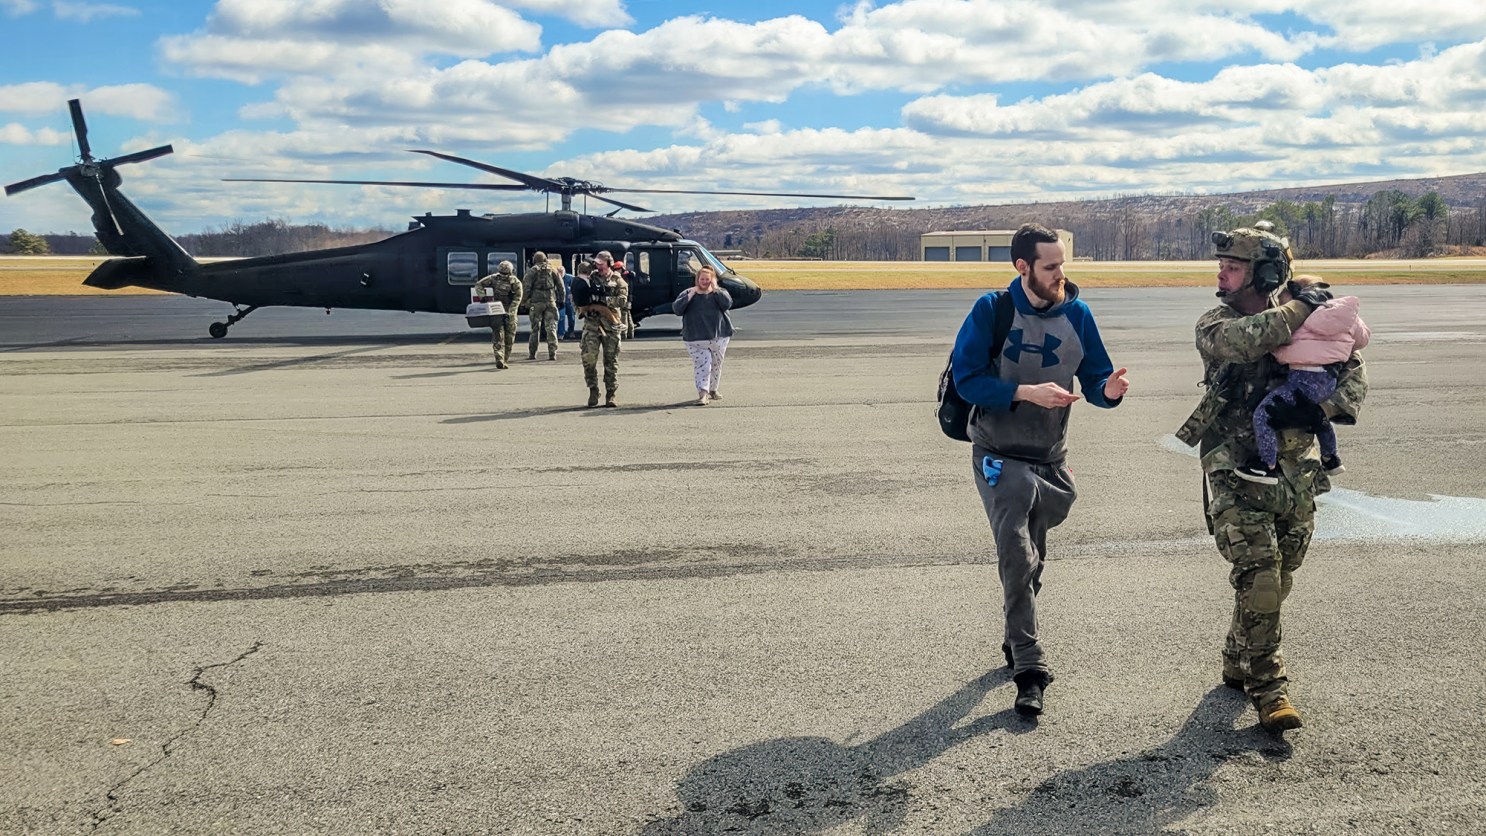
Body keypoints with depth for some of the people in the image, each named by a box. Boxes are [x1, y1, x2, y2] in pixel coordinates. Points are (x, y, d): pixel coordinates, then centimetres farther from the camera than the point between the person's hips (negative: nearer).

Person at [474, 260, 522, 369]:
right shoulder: (494, 278, -1)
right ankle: (499, 360, -25)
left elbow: (517, 298, -14)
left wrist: (509, 311, -25)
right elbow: (478, 284, 6)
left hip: (509, 313, 1)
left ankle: (504, 360, 18)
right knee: (498, 336, -14)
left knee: (509, 338, 4)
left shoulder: (515, 282, -5)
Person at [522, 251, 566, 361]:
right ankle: (552, 354, -4)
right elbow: (560, 285, 9)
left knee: (535, 328, 7)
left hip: (536, 301, -1)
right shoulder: (552, 270, 10)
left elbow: (526, 286, -6)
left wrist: (526, 300, -1)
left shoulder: (532, 271, 2)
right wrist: (561, 299, 14)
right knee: (551, 327, 2)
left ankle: (532, 354, 9)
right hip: (550, 301, 1)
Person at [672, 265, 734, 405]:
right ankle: (703, 394, -18)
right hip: (696, 340, -2)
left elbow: (727, 303, -12)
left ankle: (712, 390, 28)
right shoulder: (687, 293, 6)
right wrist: (691, 295, -12)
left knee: (716, 364, 11)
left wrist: (715, 289, -12)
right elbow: (676, 309, -8)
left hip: (719, 337, 2)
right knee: (702, 365, -12)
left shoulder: (719, 292, 8)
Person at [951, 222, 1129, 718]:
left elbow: (1094, 379, 3)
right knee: (1017, 555, -16)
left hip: (1051, 459, 4)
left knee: (1033, 561, 17)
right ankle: (1029, 669, -10)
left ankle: (1016, 642, 38)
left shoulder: (1077, 314, -1)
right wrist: (1027, 392, -26)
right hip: (999, 456, -4)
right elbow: (967, 379, -15)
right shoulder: (992, 311, -11)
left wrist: (1109, 390, -20)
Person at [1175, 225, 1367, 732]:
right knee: (1258, 576, -13)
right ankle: (1268, 688, -3)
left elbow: (1353, 372, 3)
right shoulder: (1214, 325, -3)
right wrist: (1301, 308, -14)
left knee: (1278, 580, 13)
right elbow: (1241, 340, -26)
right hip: (1236, 473, -3)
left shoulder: (1305, 327, 5)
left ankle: (1239, 662, 33)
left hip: (1295, 475, 4)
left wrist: (1318, 408, -16)